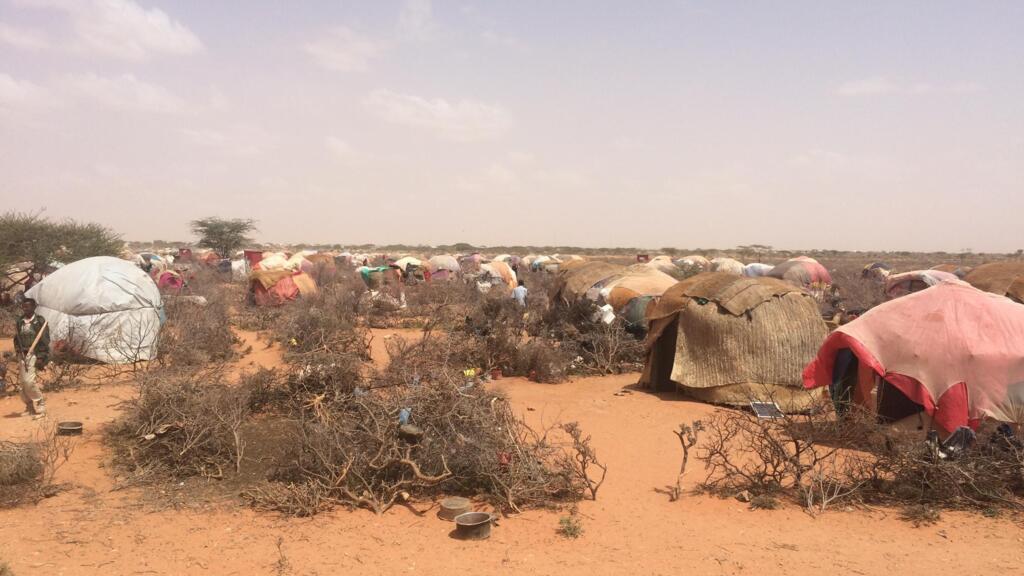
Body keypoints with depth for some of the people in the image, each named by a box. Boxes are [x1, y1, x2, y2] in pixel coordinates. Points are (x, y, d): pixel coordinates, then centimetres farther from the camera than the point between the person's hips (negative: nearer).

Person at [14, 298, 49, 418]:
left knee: (29, 380, -15)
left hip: (35, 354, -6)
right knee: (24, 382, 7)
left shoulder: (40, 321, -6)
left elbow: (45, 340, -9)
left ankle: (41, 405, -2)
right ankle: (30, 407, 20)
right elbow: (16, 339, 16)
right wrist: (18, 354, 7)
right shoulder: (20, 322, 10)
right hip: (23, 354, 6)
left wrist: (41, 357, -14)